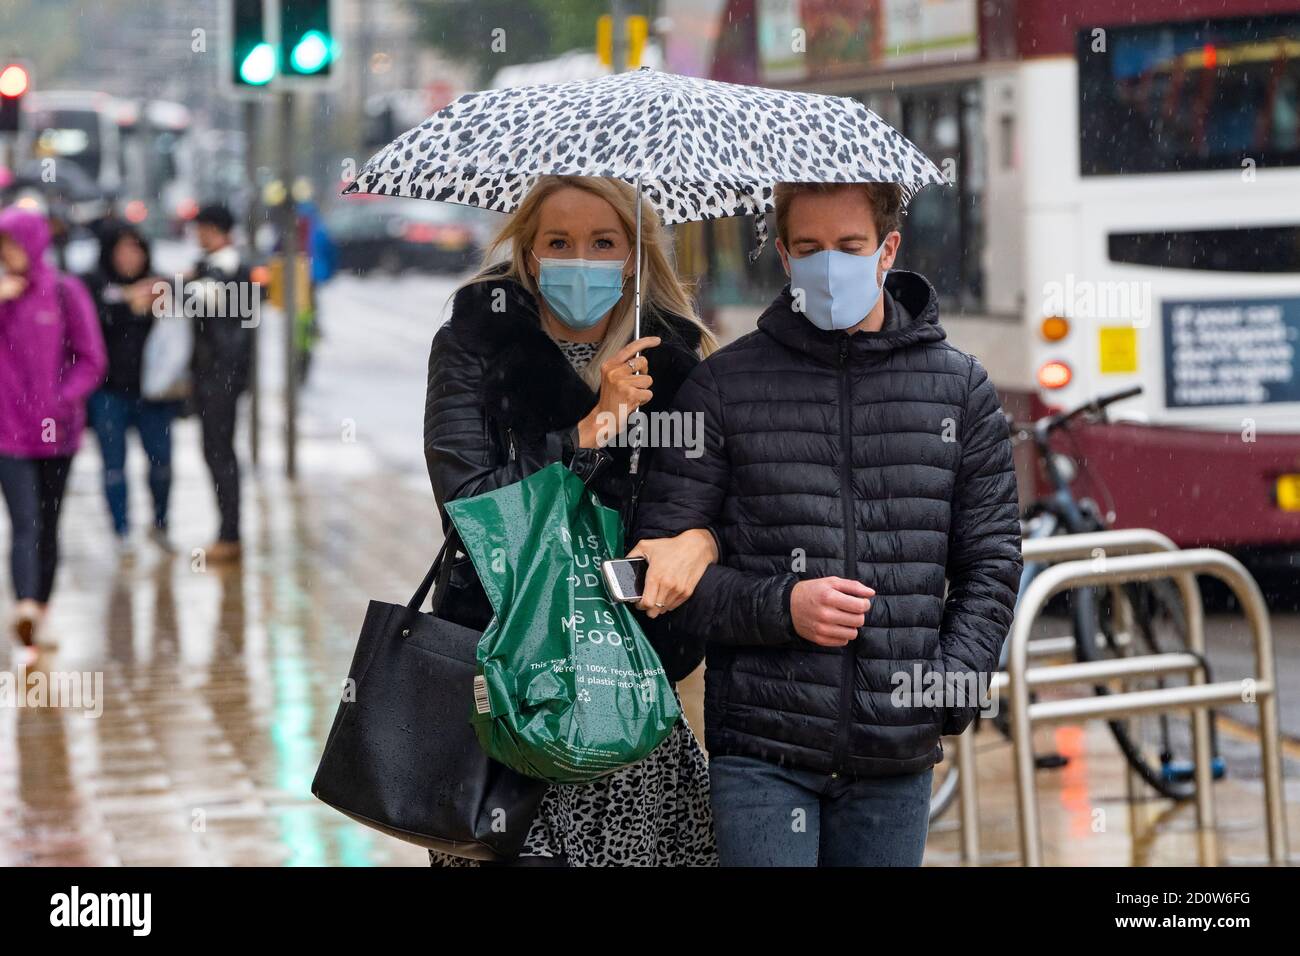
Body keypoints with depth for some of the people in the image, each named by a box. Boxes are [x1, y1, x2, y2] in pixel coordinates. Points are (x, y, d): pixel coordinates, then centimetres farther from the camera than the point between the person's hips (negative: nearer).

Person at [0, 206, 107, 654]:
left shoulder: (65, 293, 1)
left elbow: (92, 361, 1)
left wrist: (60, 402, -12)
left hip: (56, 430, 1)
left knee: (48, 527, 10)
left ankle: (40, 609, 21)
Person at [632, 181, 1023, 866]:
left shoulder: (959, 387, 9)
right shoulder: (723, 386, 3)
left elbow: (991, 559, 11)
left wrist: (954, 676, -5)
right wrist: (779, 607, -13)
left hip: (896, 758, 2)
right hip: (761, 752, -2)